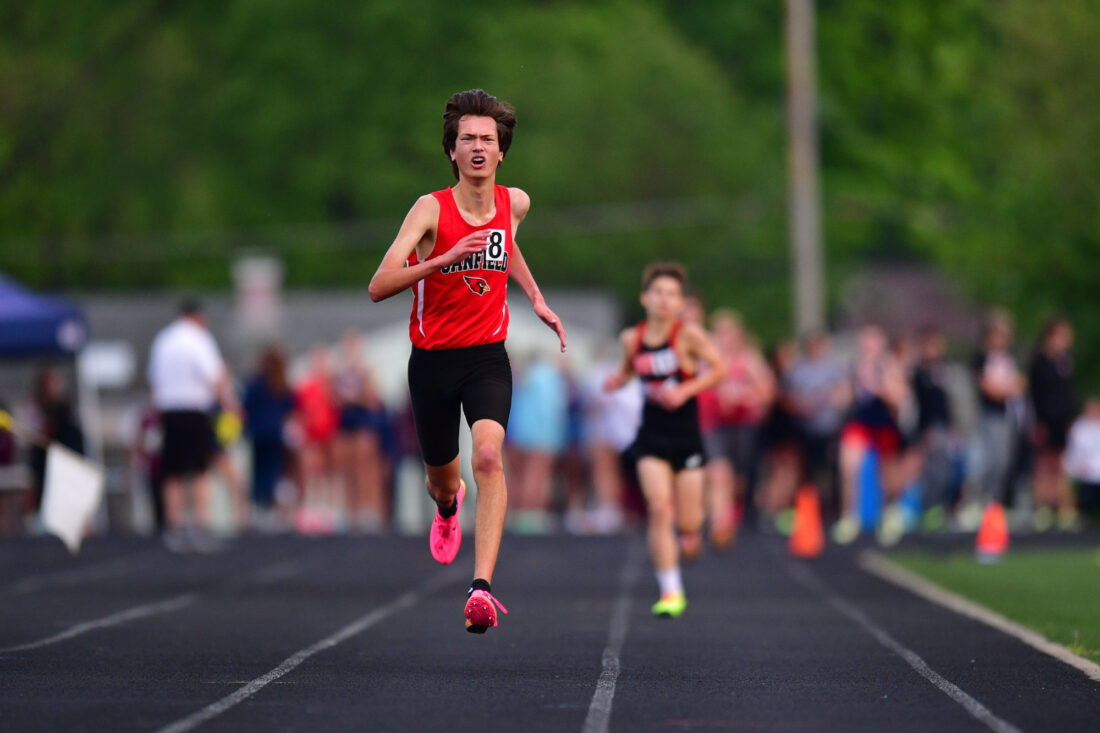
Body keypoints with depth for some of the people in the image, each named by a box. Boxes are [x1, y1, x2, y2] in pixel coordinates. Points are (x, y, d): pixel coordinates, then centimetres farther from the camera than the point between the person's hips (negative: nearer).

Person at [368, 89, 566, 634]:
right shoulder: (431, 209, -15)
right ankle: (448, 508, 55)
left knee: (489, 456, -25)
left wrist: (536, 299, 22)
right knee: (442, 480, 14)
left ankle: (482, 586, -32)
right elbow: (378, 288, -25)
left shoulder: (515, 203, -1)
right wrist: (446, 257, -35)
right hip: (432, 359, -1)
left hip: (487, 357, 1)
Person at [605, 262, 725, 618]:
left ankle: (693, 529, 42)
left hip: (686, 436, -1)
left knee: (687, 524, 1)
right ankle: (671, 592, -8)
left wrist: (685, 390, -18)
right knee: (659, 511, -14)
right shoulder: (631, 338, -1)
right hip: (652, 436, 1)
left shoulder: (689, 335, -11)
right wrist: (617, 380, -6)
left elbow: (719, 369, -7)